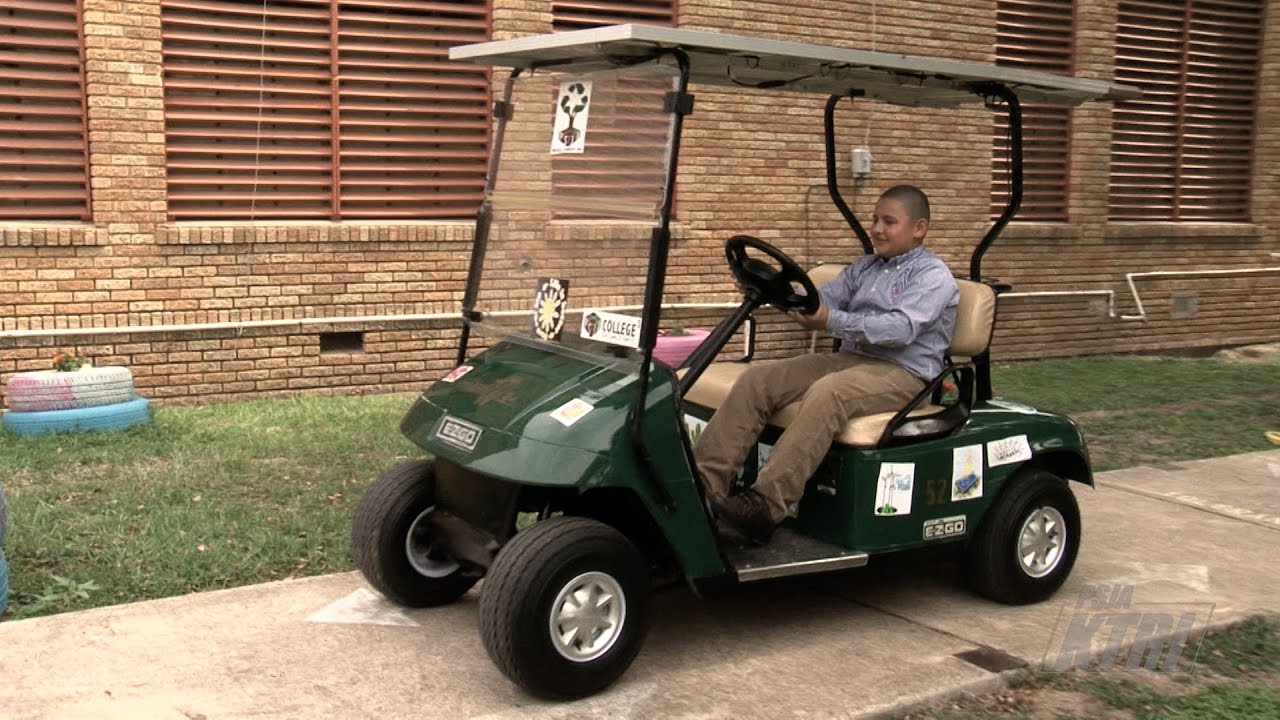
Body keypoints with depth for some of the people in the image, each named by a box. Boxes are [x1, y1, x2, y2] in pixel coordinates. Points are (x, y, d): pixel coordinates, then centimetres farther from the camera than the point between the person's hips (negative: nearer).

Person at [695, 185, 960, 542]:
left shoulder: (934, 275, -2)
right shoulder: (865, 266, 22)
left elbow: (902, 328, -18)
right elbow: (825, 299, 12)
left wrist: (832, 321, -30)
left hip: (903, 372, -7)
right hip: (849, 358, 7)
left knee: (826, 393, -37)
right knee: (757, 379, -13)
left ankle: (765, 506, -42)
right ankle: (706, 482, -22)